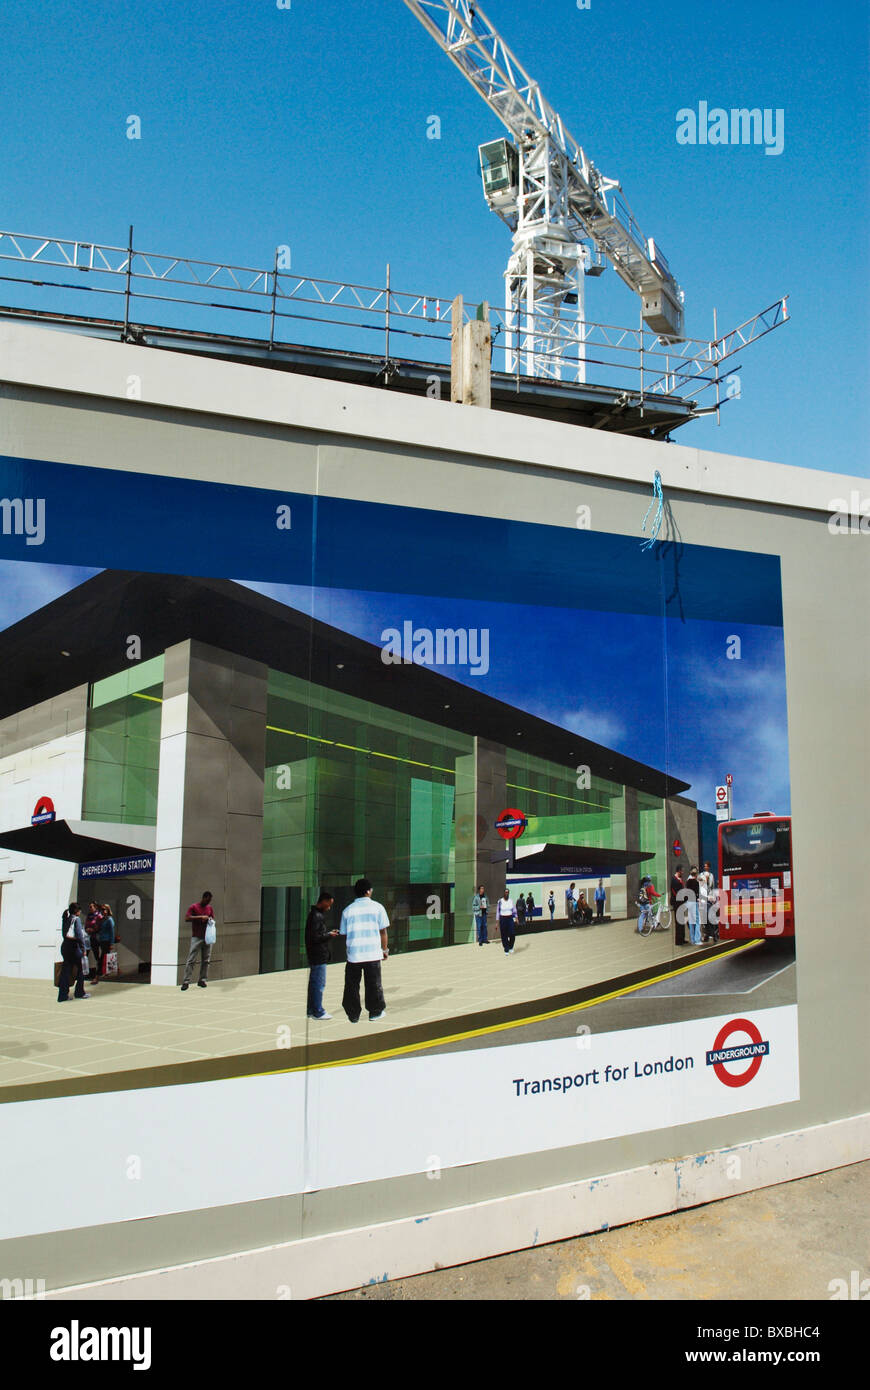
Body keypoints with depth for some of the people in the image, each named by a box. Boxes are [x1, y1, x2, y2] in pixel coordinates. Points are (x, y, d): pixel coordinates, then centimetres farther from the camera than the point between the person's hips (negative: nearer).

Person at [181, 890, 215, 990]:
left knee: (206, 960, 4)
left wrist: (211, 920, -4)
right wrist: (200, 917, -19)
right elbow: (187, 918, -14)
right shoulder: (193, 907, -3)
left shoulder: (210, 908, 12)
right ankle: (185, 982, -9)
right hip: (196, 937, -5)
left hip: (207, 937, 5)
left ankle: (202, 980, 10)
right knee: (191, 960, -8)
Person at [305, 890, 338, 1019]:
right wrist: (329, 935, -11)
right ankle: (318, 1012, 2)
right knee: (319, 984, -4)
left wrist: (329, 932, 10)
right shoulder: (316, 916, -18)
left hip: (314, 956, 10)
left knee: (313, 983, 15)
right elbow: (314, 937, -22)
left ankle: (311, 1010, 22)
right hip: (319, 956, -10)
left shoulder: (316, 914, 14)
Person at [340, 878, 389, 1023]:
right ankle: (375, 1012, 20)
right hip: (373, 953, -1)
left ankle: (353, 1015, 14)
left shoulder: (348, 910, 4)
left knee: (352, 985, 10)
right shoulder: (377, 907, -1)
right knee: (374, 984, 11)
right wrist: (385, 950, 10)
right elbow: (383, 931, 0)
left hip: (353, 954, 1)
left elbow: (343, 933, 7)